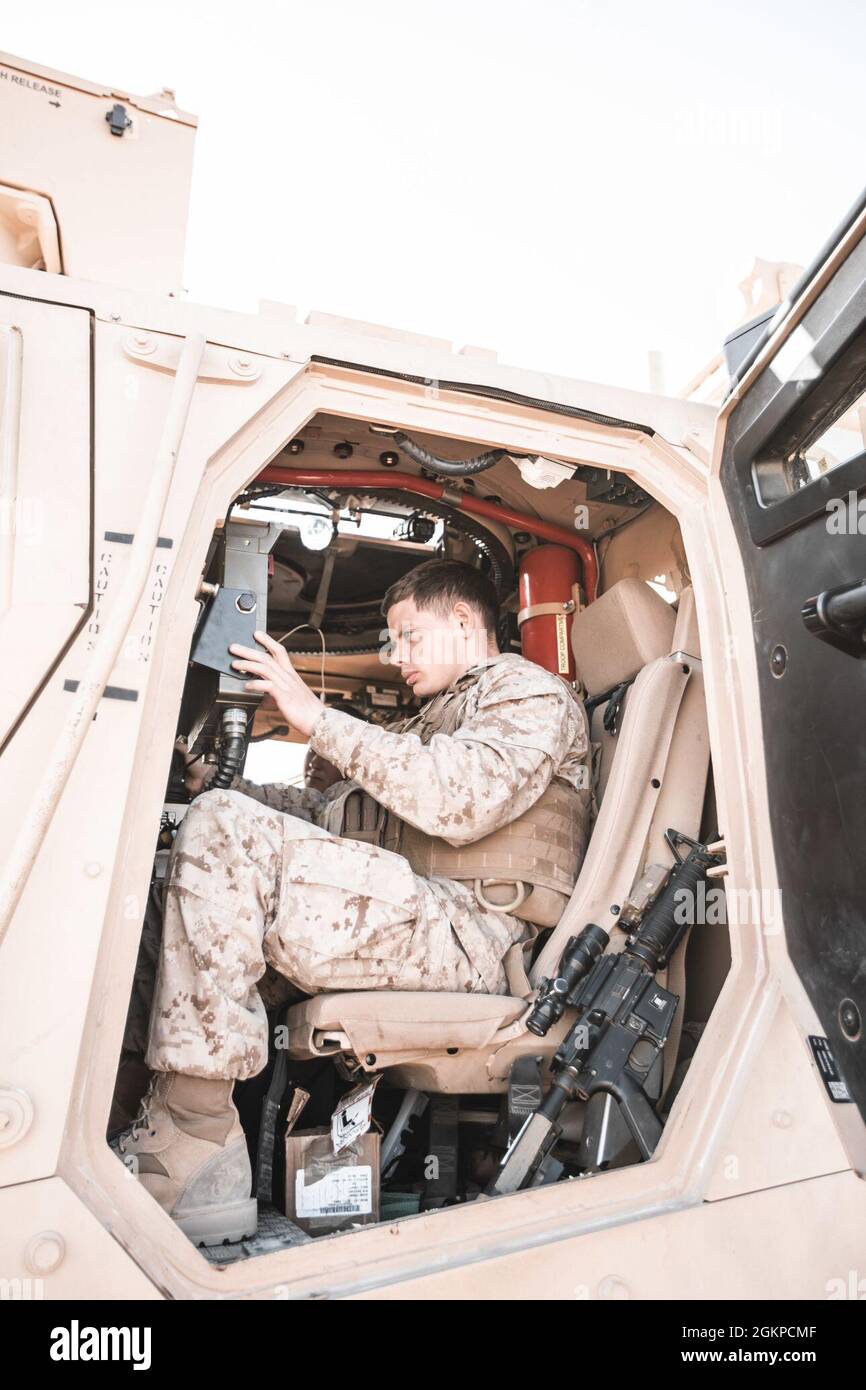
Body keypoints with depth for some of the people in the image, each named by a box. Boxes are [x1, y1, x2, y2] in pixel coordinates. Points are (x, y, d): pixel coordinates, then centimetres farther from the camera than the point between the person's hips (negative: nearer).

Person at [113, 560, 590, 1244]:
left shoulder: (533, 692, 4)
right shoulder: (437, 717, 32)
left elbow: (460, 799, -18)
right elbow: (343, 808, 24)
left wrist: (317, 717, -14)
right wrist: (219, 783, 13)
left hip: (473, 936, -9)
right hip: (414, 915, 9)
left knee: (222, 833, -20)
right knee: (215, 816, 3)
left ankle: (193, 1153, -17)